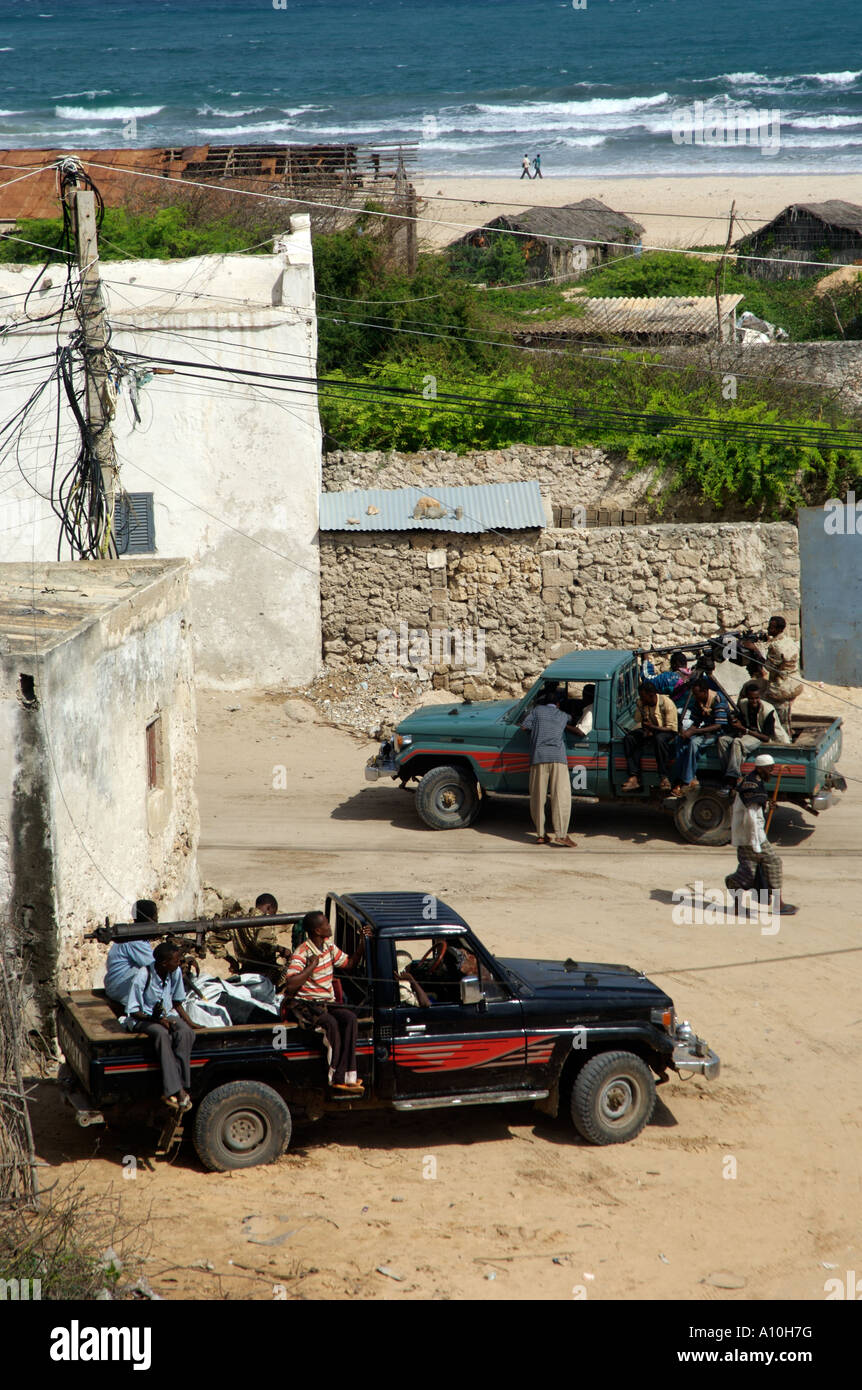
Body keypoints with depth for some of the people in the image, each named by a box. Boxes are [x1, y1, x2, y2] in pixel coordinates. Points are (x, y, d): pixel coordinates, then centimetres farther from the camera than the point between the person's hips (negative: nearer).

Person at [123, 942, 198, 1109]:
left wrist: (190, 1023, -2)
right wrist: (156, 1020, -26)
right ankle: (176, 1090, -40)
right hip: (142, 1019, -5)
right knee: (162, 1034, -37)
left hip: (167, 1014, 5)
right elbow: (133, 1011, -15)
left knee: (186, 1032, -28)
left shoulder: (175, 972, -4)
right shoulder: (143, 977, -21)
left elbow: (177, 1003, 9)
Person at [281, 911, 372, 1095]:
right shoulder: (302, 953, -15)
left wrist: (362, 943, 10)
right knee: (330, 1023, -34)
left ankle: (343, 1078, -27)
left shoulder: (328, 947, 10)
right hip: (303, 1004, -7)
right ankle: (335, 1077, -24)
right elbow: (291, 985, -26)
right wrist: (311, 966, -21)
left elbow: (350, 964, 22)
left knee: (349, 1018, -22)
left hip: (325, 1002, 7)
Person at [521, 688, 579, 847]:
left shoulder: (537, 710, 13)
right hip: (558, 756, 0)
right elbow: (575, 729, 31)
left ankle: (540, 834, 7)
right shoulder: (563, 716, 18)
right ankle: (561, 834, -12)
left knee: (538, 797, 6)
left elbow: (524, 726, 7)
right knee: (561, 796, -3)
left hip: (539, 756, 0)